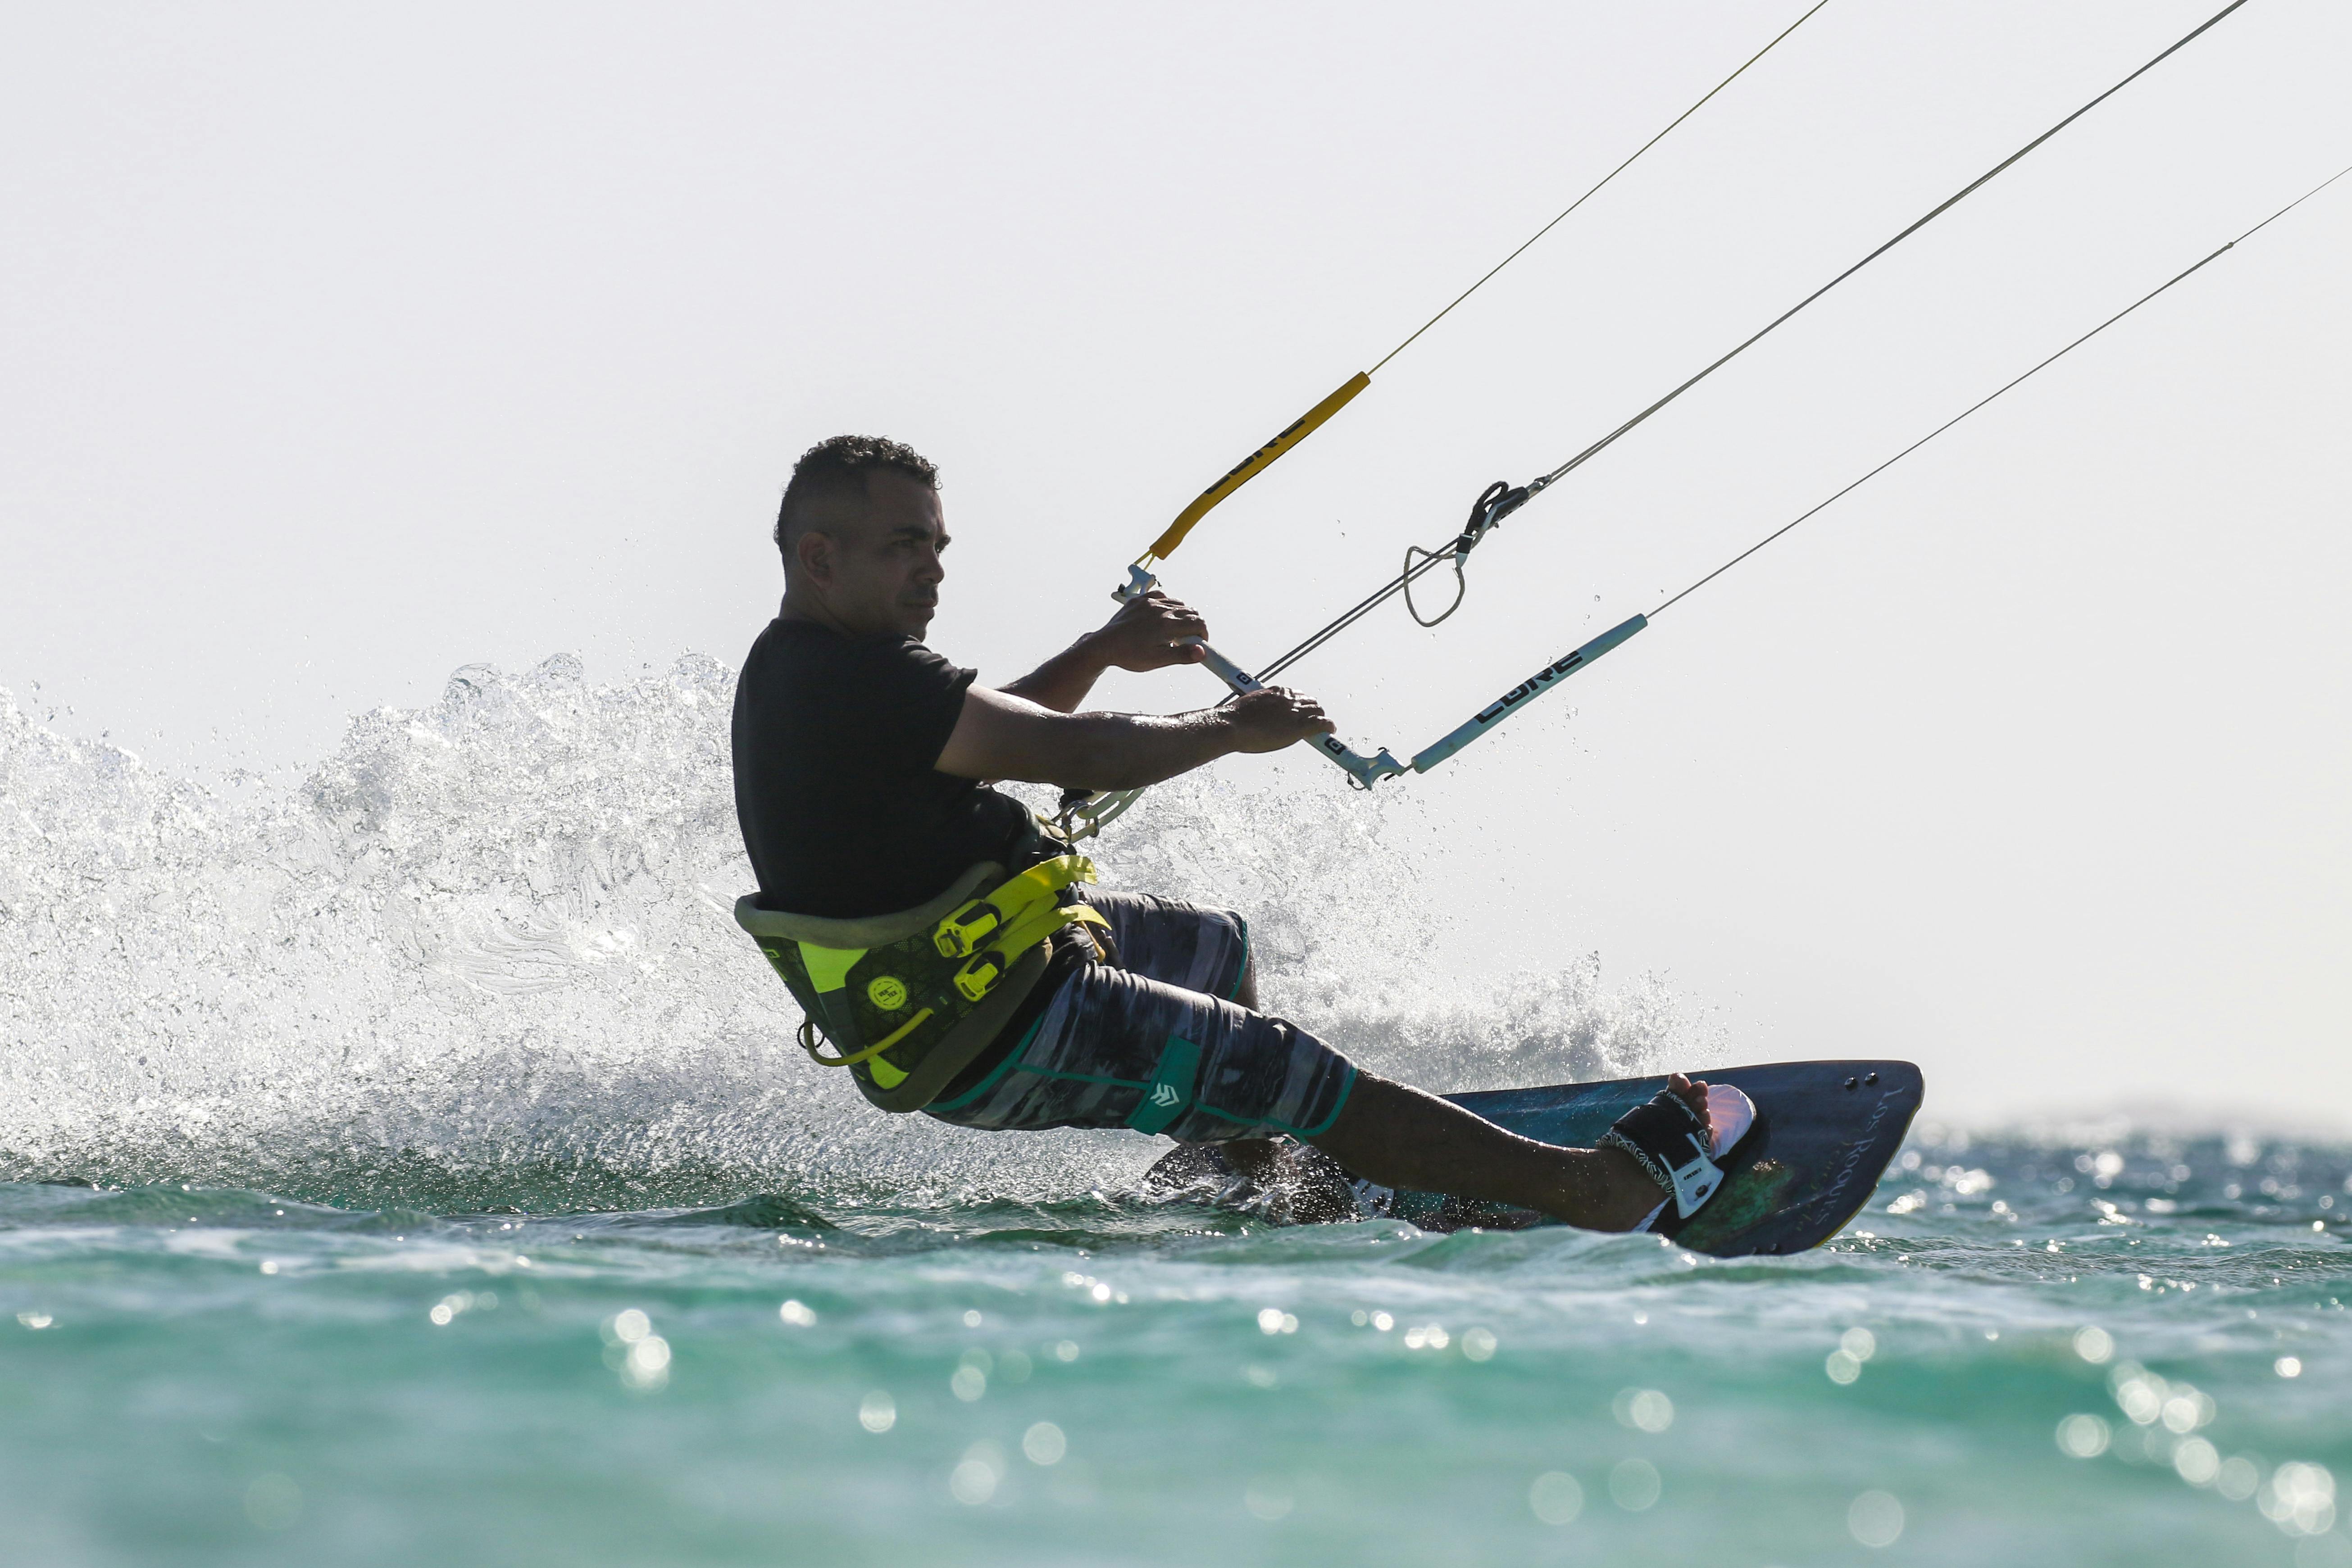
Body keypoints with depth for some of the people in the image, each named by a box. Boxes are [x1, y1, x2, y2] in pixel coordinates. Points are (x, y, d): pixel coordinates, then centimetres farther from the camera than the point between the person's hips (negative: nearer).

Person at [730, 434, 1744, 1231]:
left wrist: (1103, 652, 9)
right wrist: (1235, 728, -11)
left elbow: (988, 734, 22)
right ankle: (1600, 1189, -2)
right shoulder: (854, 679, -26)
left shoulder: (786, 671, 7)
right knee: (1303, 1081, -8)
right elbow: (1081, 757, -26)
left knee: (1219, 949, 31)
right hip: (1000, 1040, -11)